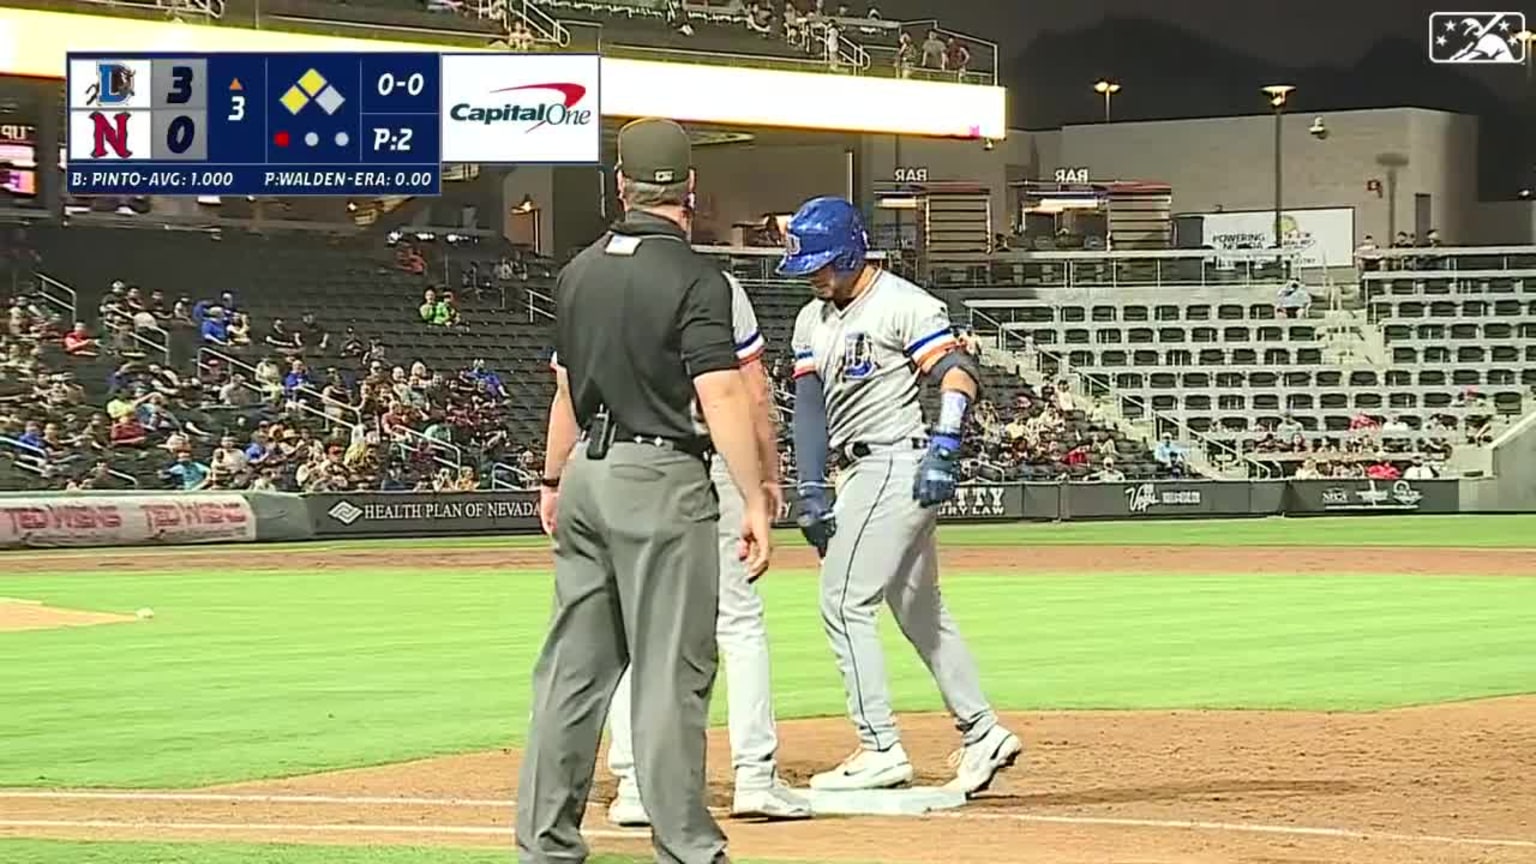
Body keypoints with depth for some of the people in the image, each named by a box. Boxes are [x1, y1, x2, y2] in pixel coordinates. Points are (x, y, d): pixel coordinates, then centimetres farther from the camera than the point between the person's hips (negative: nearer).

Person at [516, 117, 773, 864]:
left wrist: (554, 481, 27)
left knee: (575, 664, 10)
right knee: (671, 669, -4)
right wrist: (754, 502, -18)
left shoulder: (580, 272, 9)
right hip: (661, 477, -7)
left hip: (587, 475, 7)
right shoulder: (695, 279, -11)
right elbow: (720, 397, -18)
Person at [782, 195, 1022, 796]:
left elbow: (958, 372, -18)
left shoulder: (902, 305, -10)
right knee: (919, 610, 13)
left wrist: (944, 446, -31)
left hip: (899, 466, -9)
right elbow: (809, 405, 9)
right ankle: (982, 733, 21)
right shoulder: (813, 320, 15)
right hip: (861, 475, 9)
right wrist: (811, 489, 0)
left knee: (844, 601, -12)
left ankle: (881, 751, -12)